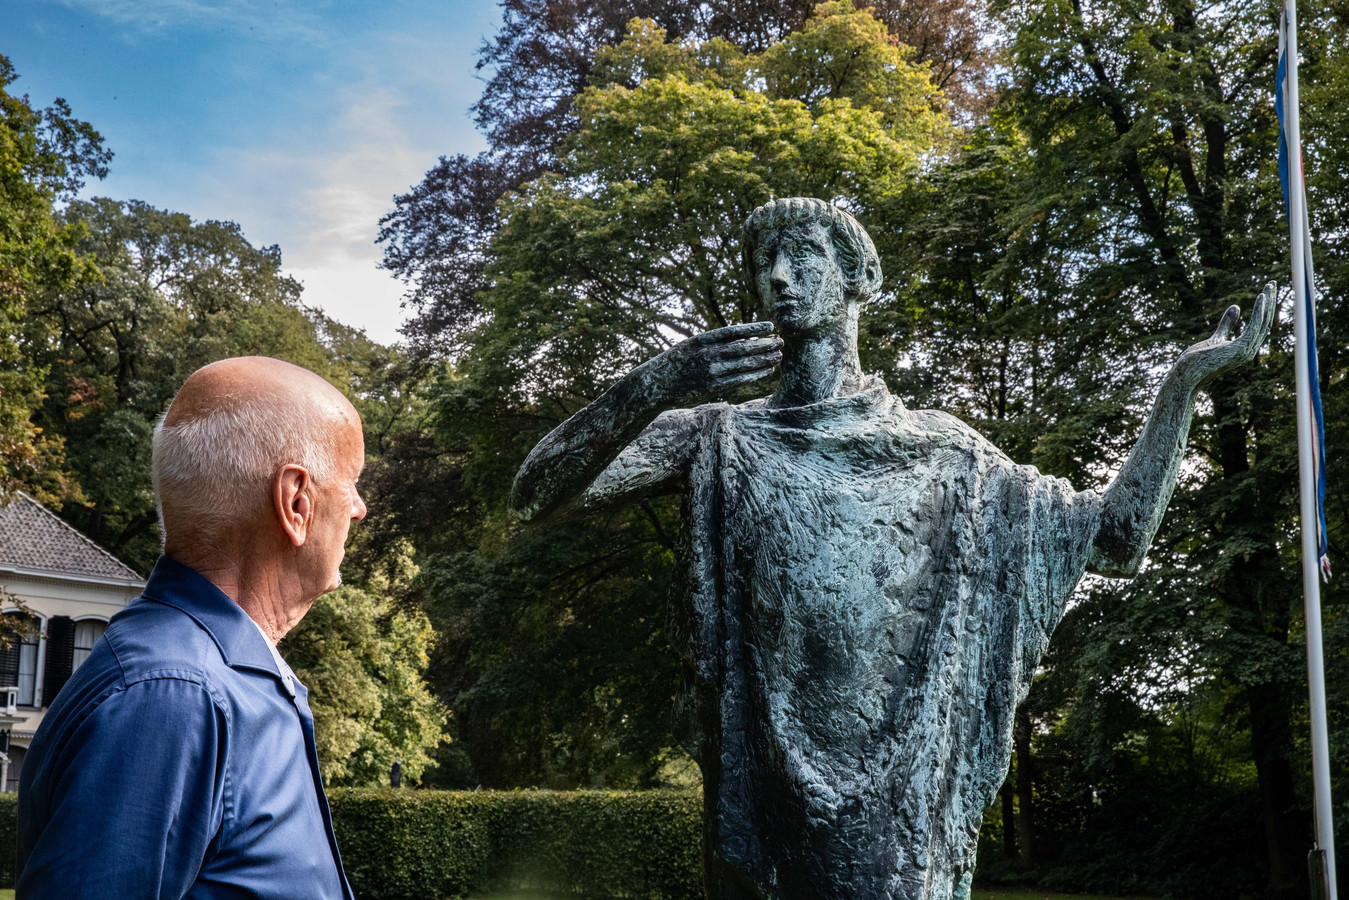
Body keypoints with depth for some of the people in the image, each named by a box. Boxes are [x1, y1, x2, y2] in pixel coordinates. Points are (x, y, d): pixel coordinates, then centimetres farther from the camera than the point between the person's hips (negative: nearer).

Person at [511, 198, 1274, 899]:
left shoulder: (945, 452, 9)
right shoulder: (718, 438, 5)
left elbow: (1117, 539, 10)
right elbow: (535, 495, -6)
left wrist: (1186, 382, 4)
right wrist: (659, 384, -22)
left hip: (904, 814, 1)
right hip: (759, 802, 0)